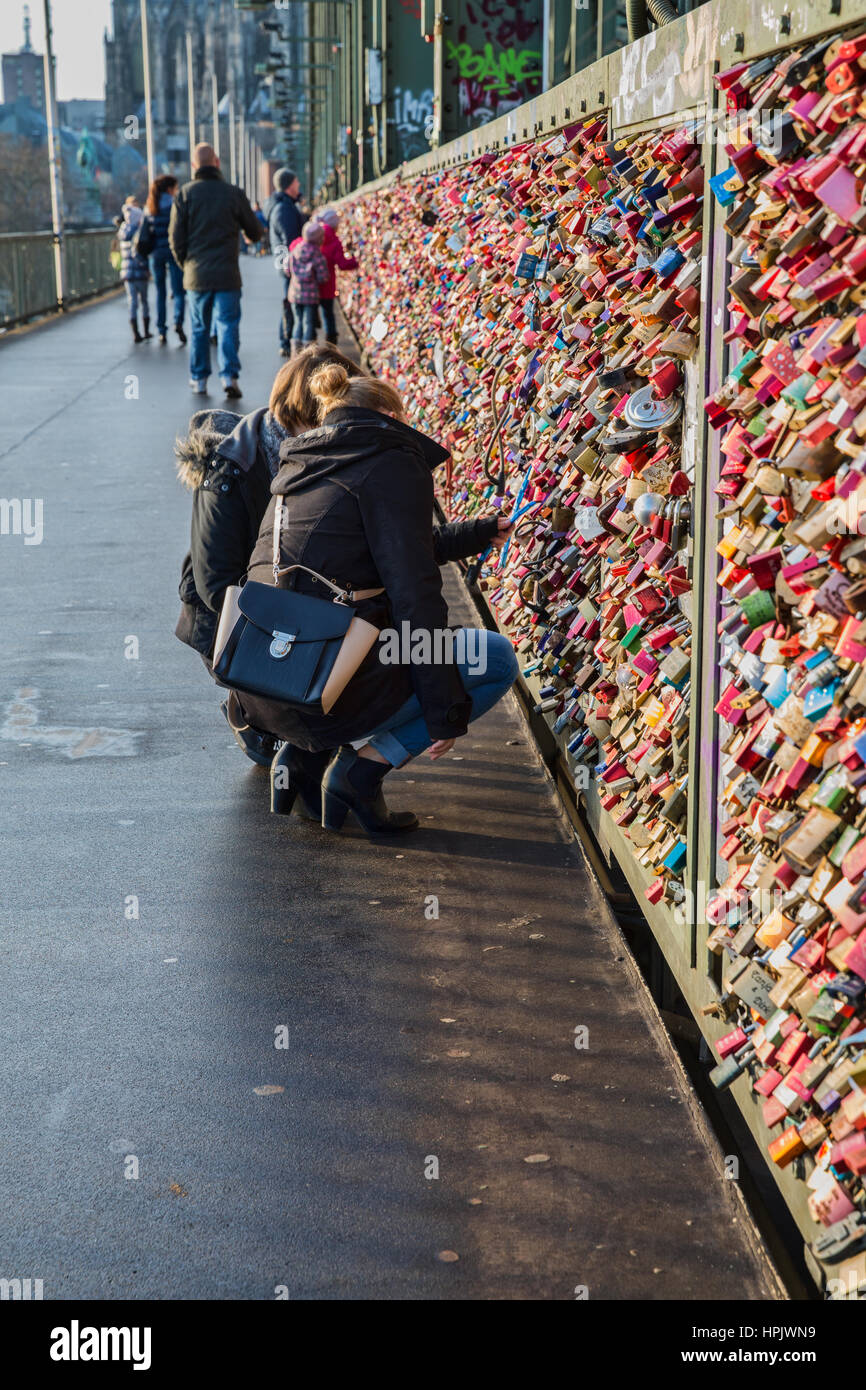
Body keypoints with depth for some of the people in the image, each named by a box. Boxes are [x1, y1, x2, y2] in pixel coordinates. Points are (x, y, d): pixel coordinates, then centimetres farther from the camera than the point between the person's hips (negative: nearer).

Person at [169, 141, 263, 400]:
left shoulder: (185, 194, -2)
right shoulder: (234, 194, -2)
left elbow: (175, 236, -3)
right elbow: (255, 233, 5)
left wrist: (185, 263, 13)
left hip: (196, 274, 1)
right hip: (227, 274, -1)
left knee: (198, 329, 12)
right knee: (227, 325, 0)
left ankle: (199, 378, 18)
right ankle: (229, 375, -14)